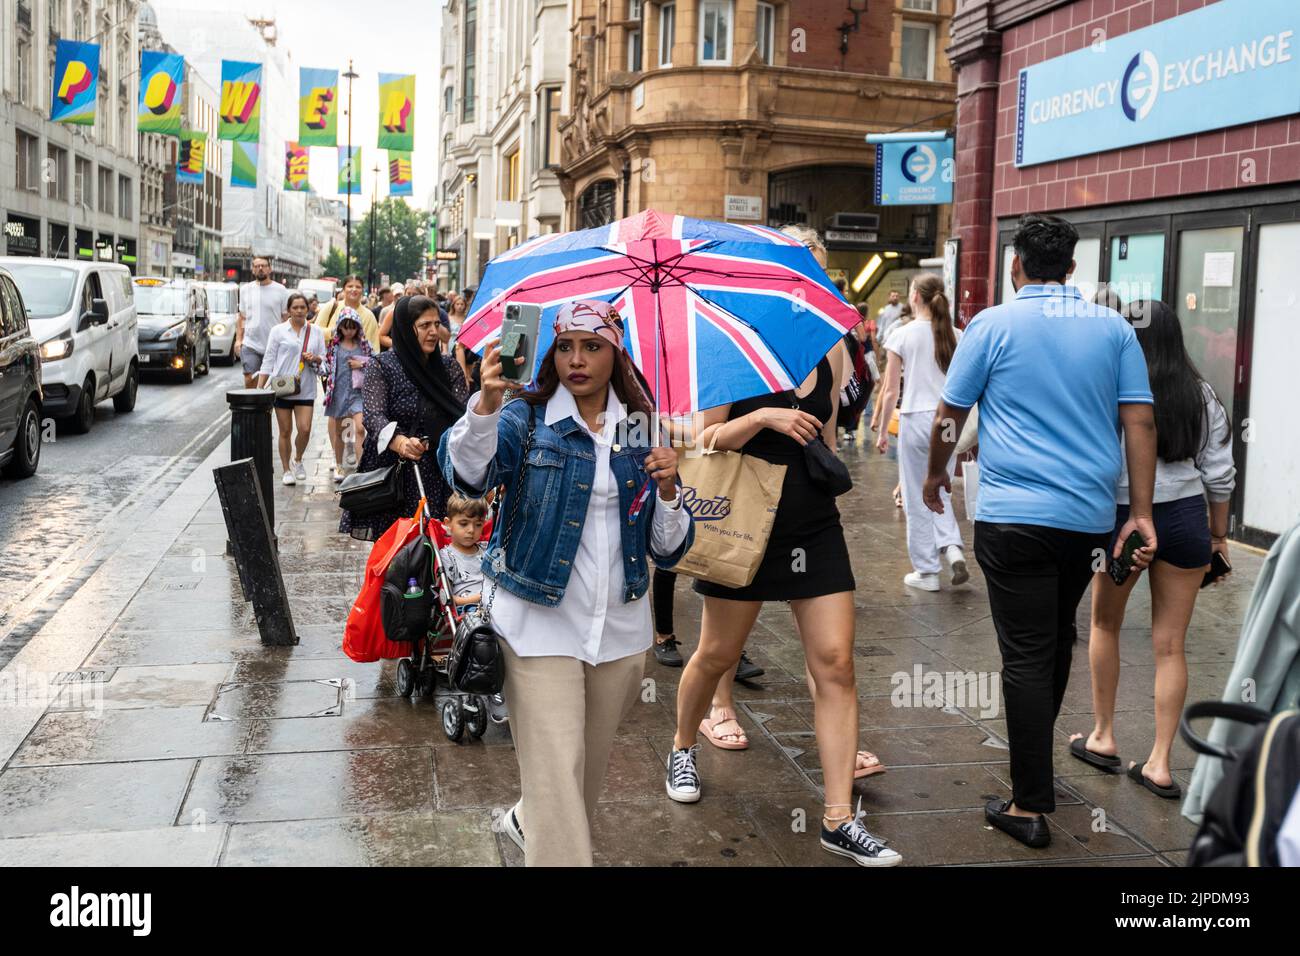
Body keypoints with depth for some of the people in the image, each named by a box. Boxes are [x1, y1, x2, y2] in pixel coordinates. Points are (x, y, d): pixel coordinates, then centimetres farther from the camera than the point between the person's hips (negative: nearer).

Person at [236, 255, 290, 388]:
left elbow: (286, 318, 2)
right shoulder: (246, 289, 11)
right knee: (249, 380, -8)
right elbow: (241, 317, 16)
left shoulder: (281, 291, 1)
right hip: (250, 344, 2)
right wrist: (238, 339, 7)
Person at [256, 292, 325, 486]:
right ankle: (287, 470, 17)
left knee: (305, 429, -10)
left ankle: (298, 460, 18)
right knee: (285, 431, 4)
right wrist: (259, 388, -3)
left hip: (305, 389, 1)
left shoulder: (315, 331, 9)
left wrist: (315, 359, -10)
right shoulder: (278, 331, 3)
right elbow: (268, 360, 3)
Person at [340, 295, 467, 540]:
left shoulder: (449, 367, 11)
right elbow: (373, 415, -14)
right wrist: (401, 442, -33)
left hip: (437, 477, 3)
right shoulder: (380, 367, -1)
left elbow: (460, 415, 3)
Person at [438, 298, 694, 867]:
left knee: (590, 764, 19)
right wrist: (485, 406, -43)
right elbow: (468, 475, -26)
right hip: (542, 625, -4)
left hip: (621, 630, 4)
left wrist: (666, 489, -13)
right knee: (555, 772, -8)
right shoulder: (527, 420, -4)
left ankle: (528, 824, 48)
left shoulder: (640, 431, 5)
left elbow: (668, 552, 5)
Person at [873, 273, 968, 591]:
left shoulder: (903, 334, -6)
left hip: (916, 418, -4)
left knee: (917, 499, 7)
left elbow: (890, 390, -5)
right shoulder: (955, 336, 3)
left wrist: (883, 431, 4)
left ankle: (926, 571, 13)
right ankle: (952, 548, -2)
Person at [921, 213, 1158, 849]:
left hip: (1014, 517, -4)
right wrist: (1141, 512, 4)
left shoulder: (993, 325, -2)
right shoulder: (1113, 329, 7)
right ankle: (1035, 757, 39)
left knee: (1027, 656, -1)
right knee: (1058, 641, 21)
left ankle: (1030, 807, 2)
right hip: (1092, 519, 4)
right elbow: (1139, 423, 2)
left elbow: (947, 420, 1)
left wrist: (935, 475, 19)